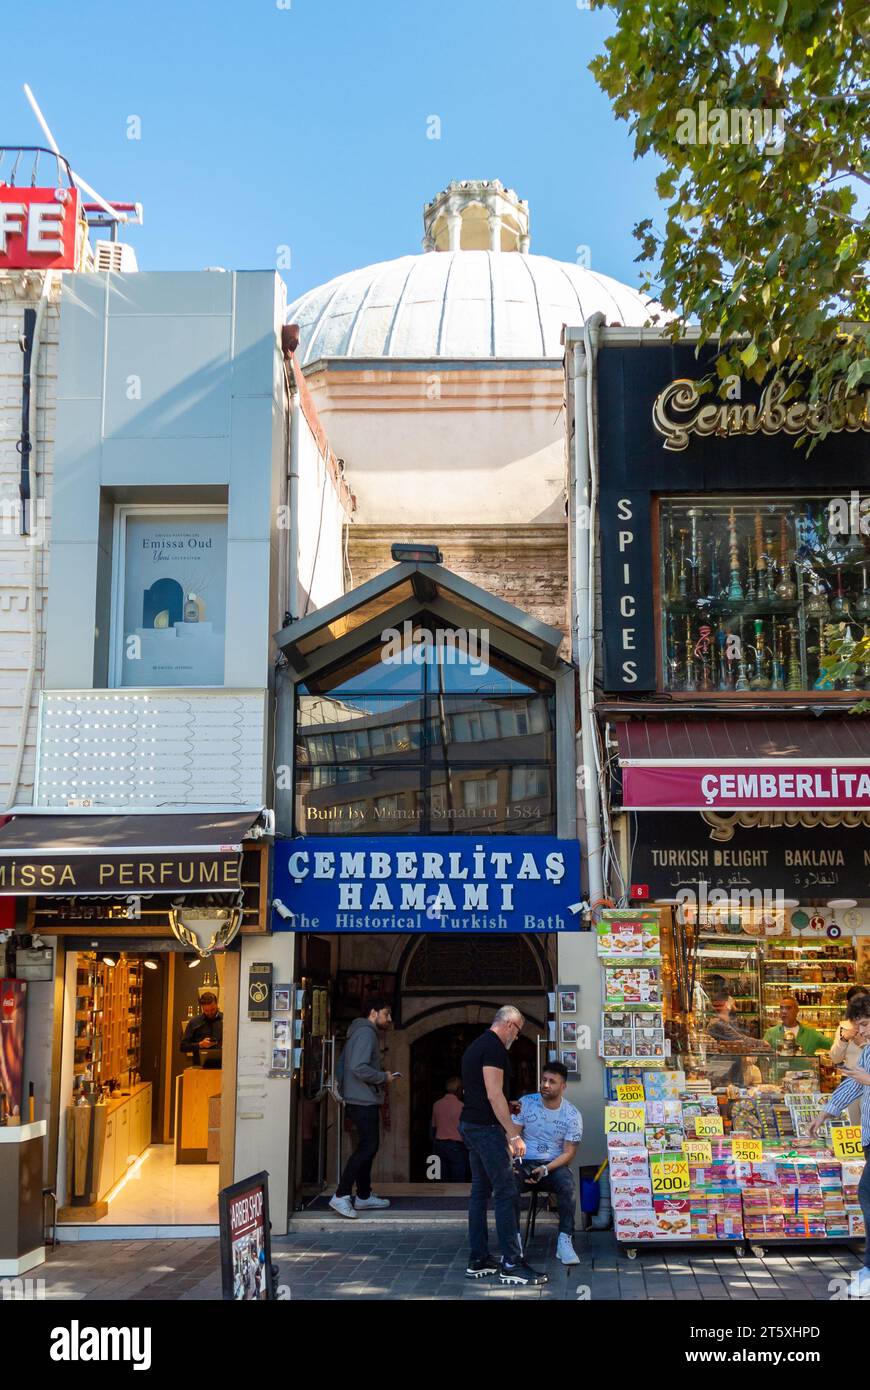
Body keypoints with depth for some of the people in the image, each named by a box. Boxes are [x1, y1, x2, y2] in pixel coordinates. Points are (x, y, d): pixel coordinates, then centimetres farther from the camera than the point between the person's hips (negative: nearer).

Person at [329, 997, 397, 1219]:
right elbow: (359, 1068, -25)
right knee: (367, 1147, -12)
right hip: (364, 1101, -11)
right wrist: (384, 1077, -12)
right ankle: (341, 1196, -14)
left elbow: (342, 1066, 21)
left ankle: (364, 1196, 21)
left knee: (368, 1147, 14)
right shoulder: (366, 1033, -13)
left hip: (362, 1101, 11)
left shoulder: (361, 1032, 19)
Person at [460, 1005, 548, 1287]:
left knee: (480, 1191, 12)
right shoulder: (494, 1047, -14)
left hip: (469, 1125, 10)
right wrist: (514, 1135, -19)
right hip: (487, 1127, -10)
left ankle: (478, 1260, 15)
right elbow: (494, 1095, -21)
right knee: (506, 1193, -8)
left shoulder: (475, 1047, 17)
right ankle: (512, 1264, -7)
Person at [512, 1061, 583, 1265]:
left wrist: (545, 1169, -19)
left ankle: (565, 1240, -23)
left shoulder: (572, 1115, -1)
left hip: (554, 1165, 0)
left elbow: (569, 1153, -3)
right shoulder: (526, 1103, 1)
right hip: (525, 1163, 0)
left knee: (567, 1184, -34)